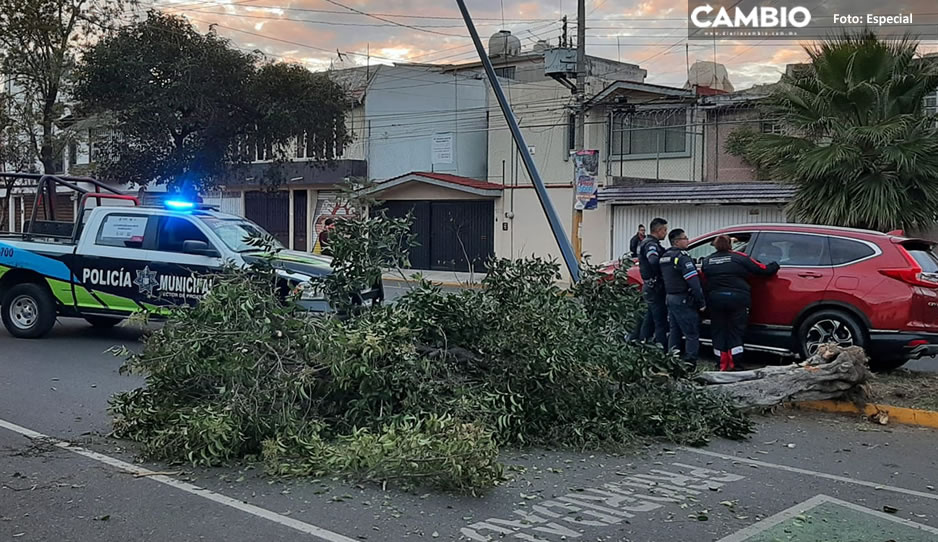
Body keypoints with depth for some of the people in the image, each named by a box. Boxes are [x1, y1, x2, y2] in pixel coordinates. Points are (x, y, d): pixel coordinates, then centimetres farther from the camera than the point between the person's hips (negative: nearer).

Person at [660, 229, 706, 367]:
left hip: (670, 298, 9)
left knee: (675, 332, 18)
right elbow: (693, 282, -21)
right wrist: (702, 302, -18)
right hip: (683, 301, -9)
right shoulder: (682, 257, -18)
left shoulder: (665, 257, 12)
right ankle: (690, 364, -6)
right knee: (692, 335, -4)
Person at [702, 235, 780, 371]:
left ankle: (723, 364, 11)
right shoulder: (740, 258, -4)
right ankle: (733, 364, 4)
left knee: (718, 330, 12)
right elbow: (763, 270, -1)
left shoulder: (707, 261, 6)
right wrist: (775, 265, 16)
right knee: (735, 330, 7)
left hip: (715, 299, 2)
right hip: (738, 299, -2)